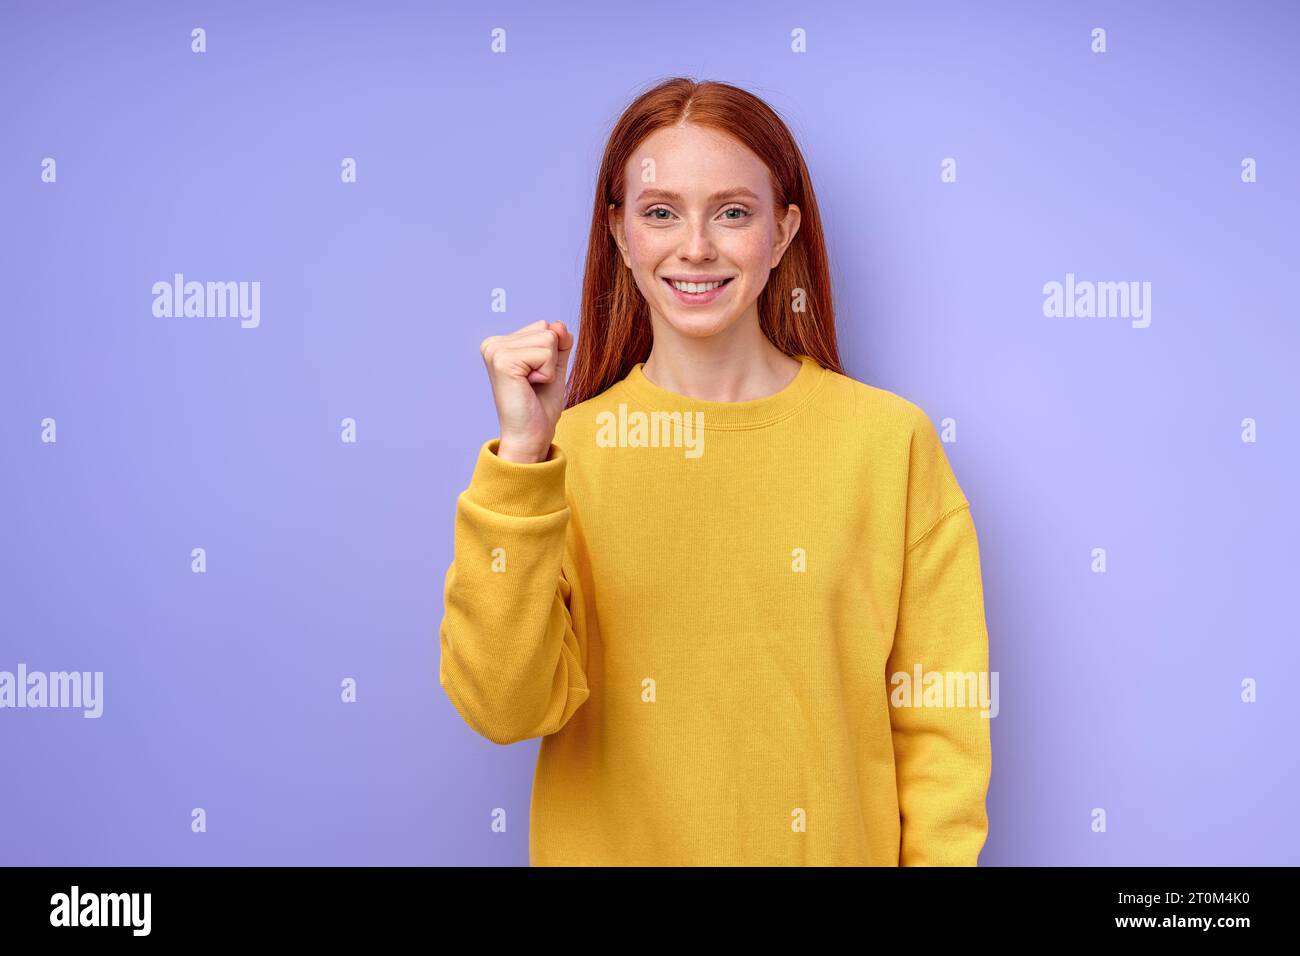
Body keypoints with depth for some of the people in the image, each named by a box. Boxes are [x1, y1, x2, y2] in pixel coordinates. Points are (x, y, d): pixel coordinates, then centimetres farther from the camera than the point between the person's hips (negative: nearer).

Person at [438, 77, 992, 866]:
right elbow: (503, 708, -19)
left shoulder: (891, 438, -11)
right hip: (610, 845, 0)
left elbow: (941, 725, -6)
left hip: (839, 845, 0)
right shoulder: (567, 448, -9)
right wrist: (520, 458, -25)